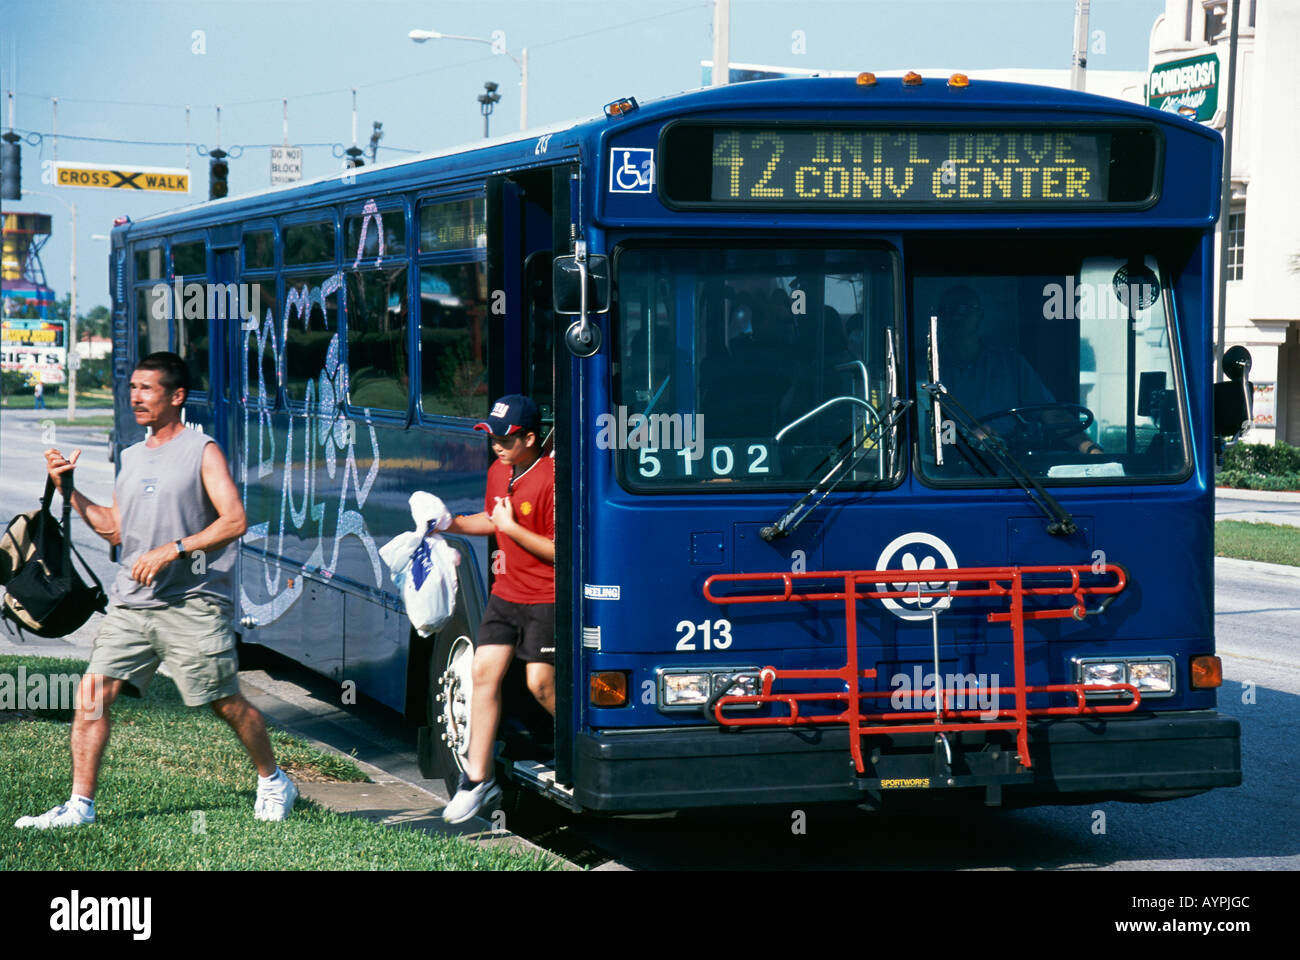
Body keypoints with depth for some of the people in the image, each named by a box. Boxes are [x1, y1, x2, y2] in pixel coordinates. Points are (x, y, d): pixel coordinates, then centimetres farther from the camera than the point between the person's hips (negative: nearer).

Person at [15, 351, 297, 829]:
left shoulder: (202, 452, -3)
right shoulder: (130, 458, 18)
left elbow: (235, 520, -12)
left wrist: (173, 549, -19)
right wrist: (68, 489, 15)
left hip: (191, 605, -6)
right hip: (130, 604, 6)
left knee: (226, 703, 1)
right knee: (92, 694, -6)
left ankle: (273, 782, 23)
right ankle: (80, 804, 0)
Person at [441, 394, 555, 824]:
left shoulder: (552, 479, -19)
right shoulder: (498, 473, 8)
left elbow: (561, 550, -20)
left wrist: (512, 529, -20)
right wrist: (452, 523, 11)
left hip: (545, 599, -8)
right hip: (506, 594, 8)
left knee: (541, 683, -9)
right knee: (484, 672, 1)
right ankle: (477, 779, 6)